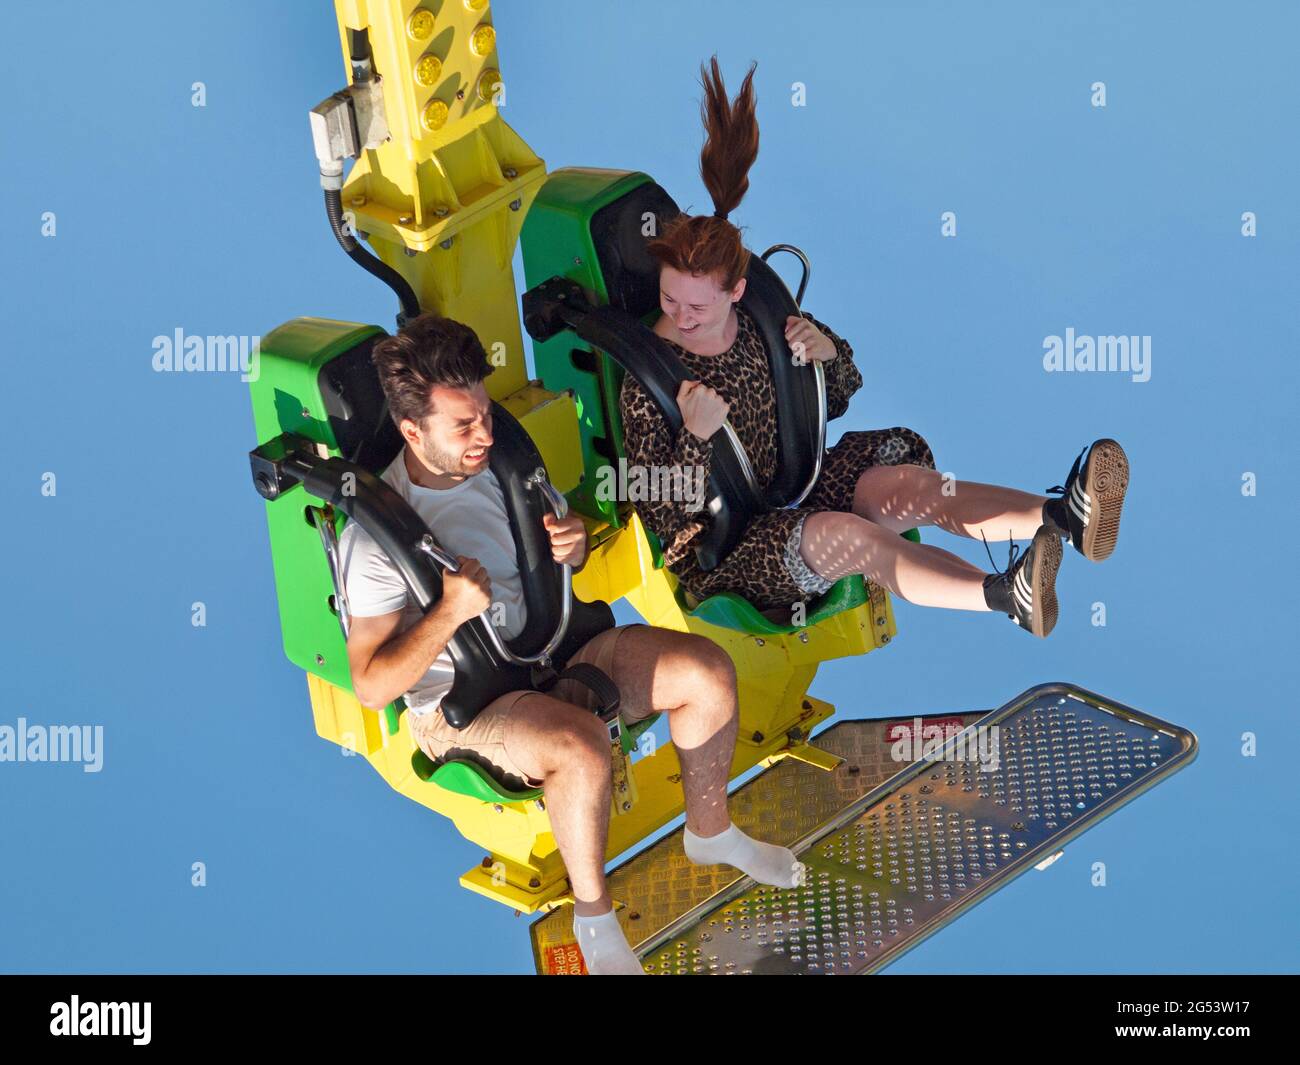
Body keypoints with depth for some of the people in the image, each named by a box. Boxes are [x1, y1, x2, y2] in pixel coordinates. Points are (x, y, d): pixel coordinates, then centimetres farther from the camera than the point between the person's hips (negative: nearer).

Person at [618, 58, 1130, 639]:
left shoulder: (761, 319, -1)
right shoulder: (648, 378, -17)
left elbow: (838, 399, 14)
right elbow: (663, 510, -19)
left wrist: (830, 353, -10)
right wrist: (695, 437, -37)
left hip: (793, 491, 6)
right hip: (720, 555, -6)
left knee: (911, 486, -19)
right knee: (853, 535, -32)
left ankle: (1062, 514, -36)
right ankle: (1004, 596, -53)